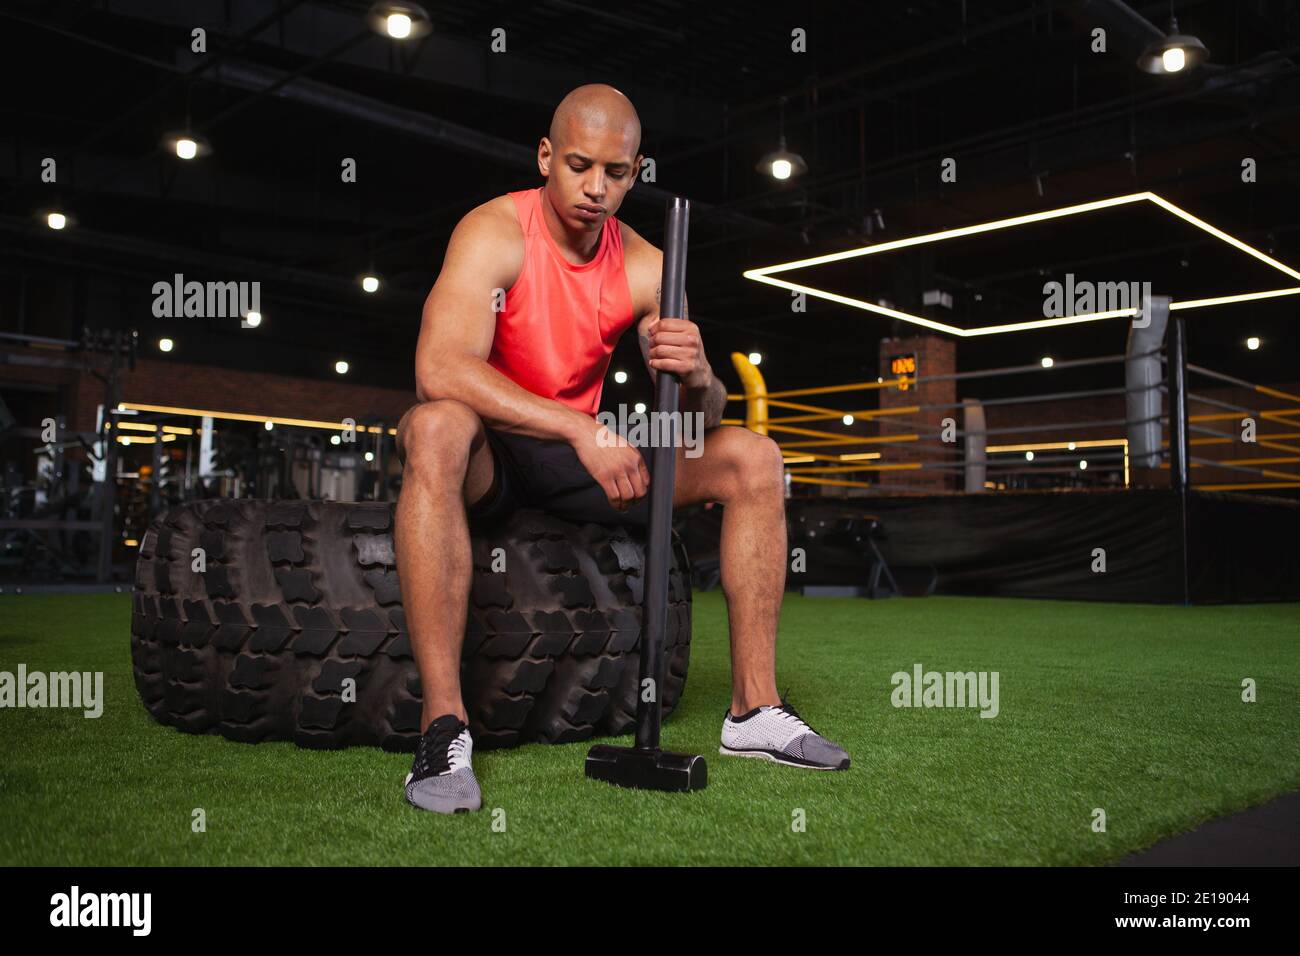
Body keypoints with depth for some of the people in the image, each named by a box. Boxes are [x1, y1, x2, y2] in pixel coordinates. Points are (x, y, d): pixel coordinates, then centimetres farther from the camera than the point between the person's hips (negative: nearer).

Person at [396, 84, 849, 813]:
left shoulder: (643, 266, -3)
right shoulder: (496, 233, -16)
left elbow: (704, 418, -5)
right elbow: (439, 368, -33)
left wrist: (697, 378, -30)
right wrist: (583, 430, -40)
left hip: (579, 454, 5)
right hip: (490, 453, -5)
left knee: (752, 459, -7)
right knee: (436, 428, -40)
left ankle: (755, 708, -5)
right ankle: (444, 726, -37)